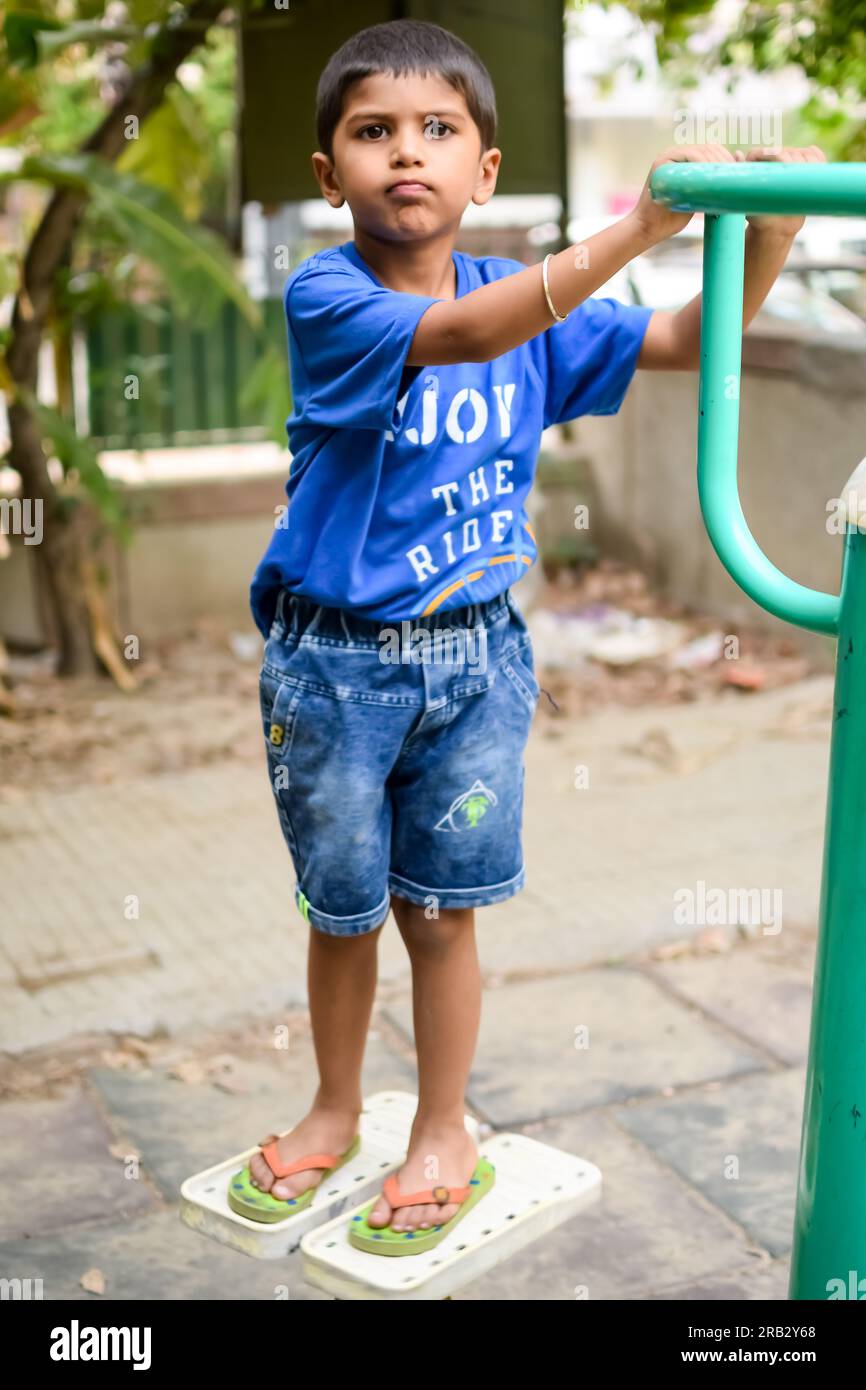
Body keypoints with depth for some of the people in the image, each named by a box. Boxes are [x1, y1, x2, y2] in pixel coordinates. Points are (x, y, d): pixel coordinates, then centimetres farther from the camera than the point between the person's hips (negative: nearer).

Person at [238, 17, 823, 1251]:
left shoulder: (529, 303, -1)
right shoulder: (323, 297, -16)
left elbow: (688, 342, 0)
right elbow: (459, 336, -33)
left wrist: (765, 239, -20)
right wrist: (636, 228, -40)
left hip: (477, 658, 2)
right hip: (335, 661, -2)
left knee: (442, 910, 11)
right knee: (342, 910, 15)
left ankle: (445, 1133, 31)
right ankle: (337, 1111, 39)